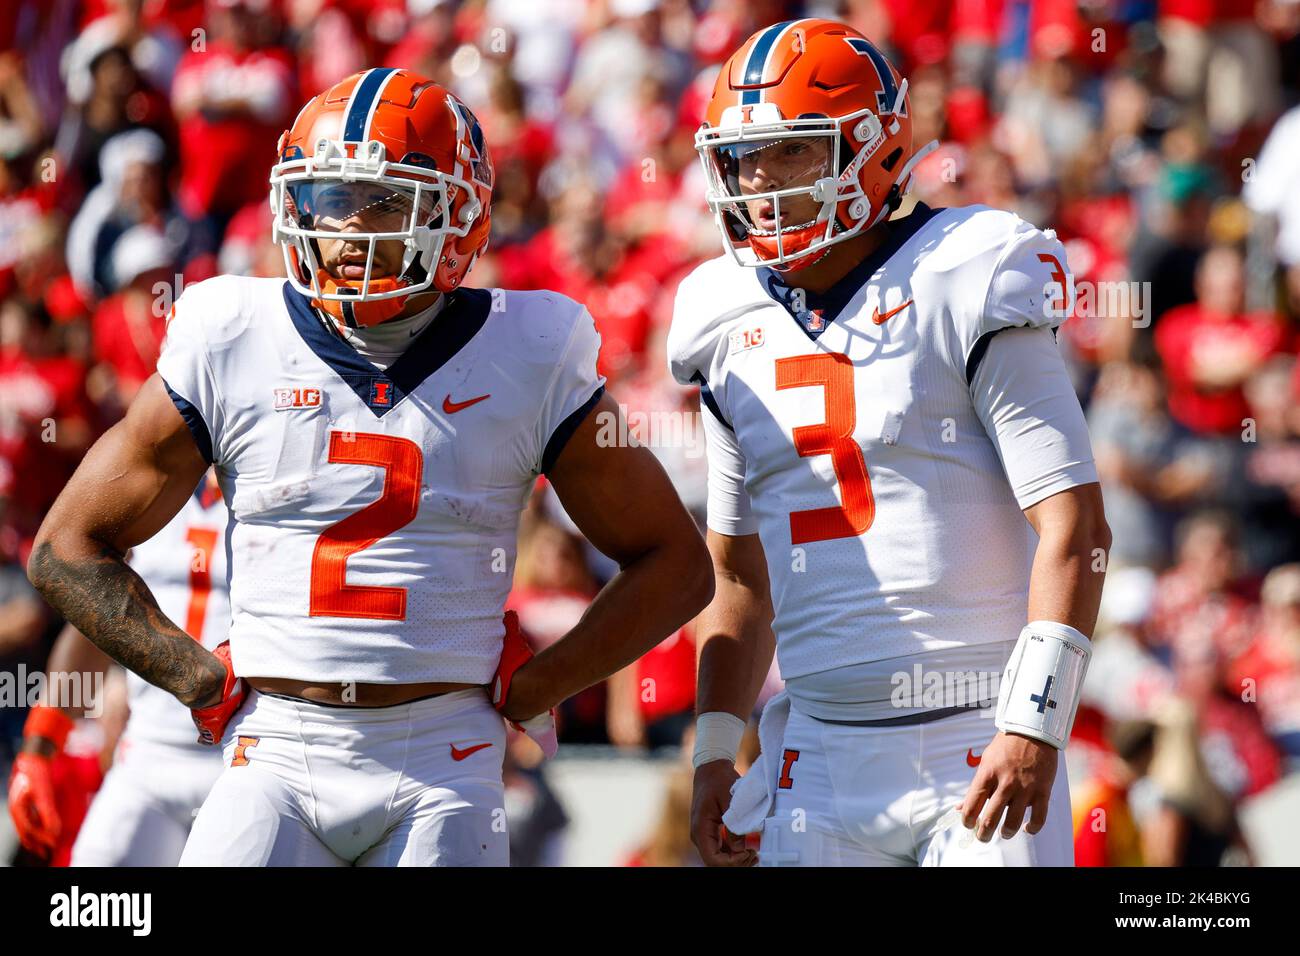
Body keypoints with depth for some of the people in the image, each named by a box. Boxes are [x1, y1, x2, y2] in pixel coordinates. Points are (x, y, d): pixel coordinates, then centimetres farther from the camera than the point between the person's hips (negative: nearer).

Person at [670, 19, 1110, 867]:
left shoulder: (964, 294, -6)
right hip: (817, 756, 5)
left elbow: (1073, 526, -11)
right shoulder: (734, 333, 11)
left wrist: (1034, 726, -18)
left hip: (978, 742, -5)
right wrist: (716, 751, 13)